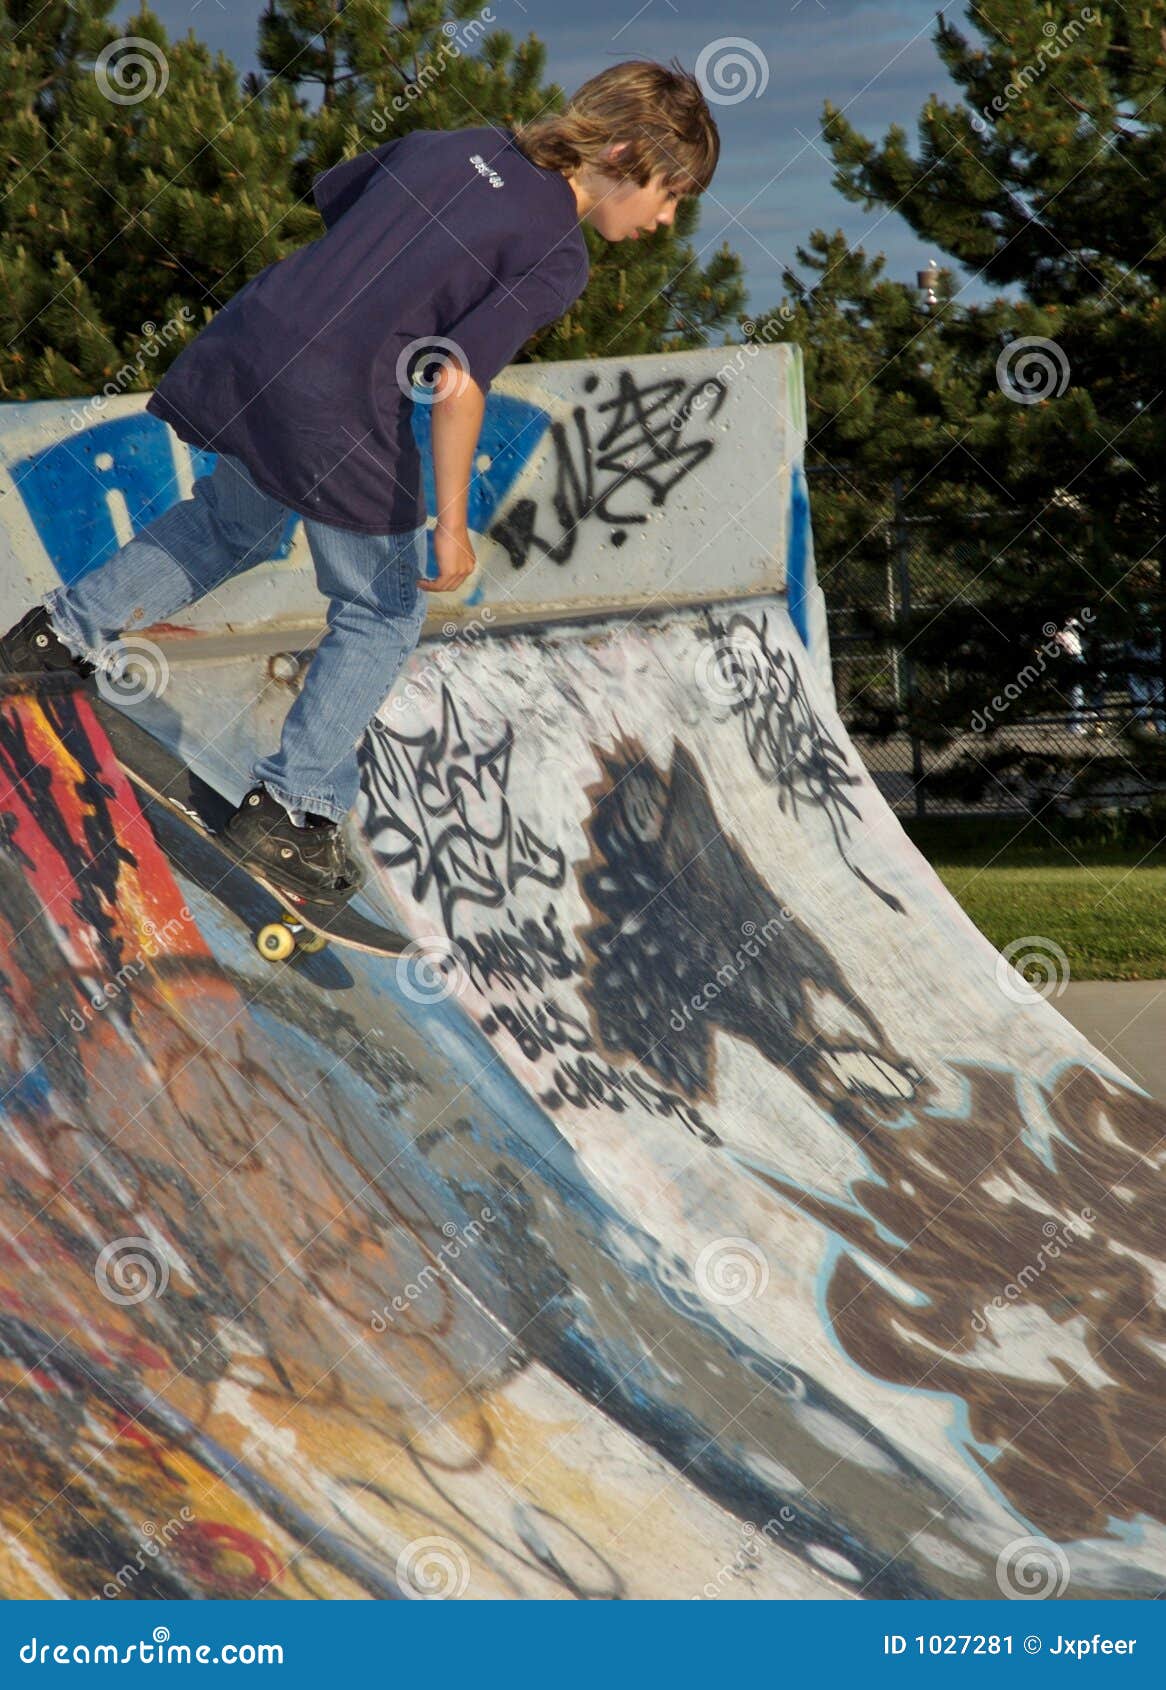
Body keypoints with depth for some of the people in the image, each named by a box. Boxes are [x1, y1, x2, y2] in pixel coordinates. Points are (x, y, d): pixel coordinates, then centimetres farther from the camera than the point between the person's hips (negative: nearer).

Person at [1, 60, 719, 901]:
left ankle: (74, 626, 36)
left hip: (248, 337, 7)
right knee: (383, 612, 14)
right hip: (339, 415, -7)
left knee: (232, 523, 35)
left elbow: (331, 193, 24)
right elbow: (459, 378, -19)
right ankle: (295, 805, 14)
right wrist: (451, 524, -14)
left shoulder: (447, 144, 11)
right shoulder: (559, 258, -10)